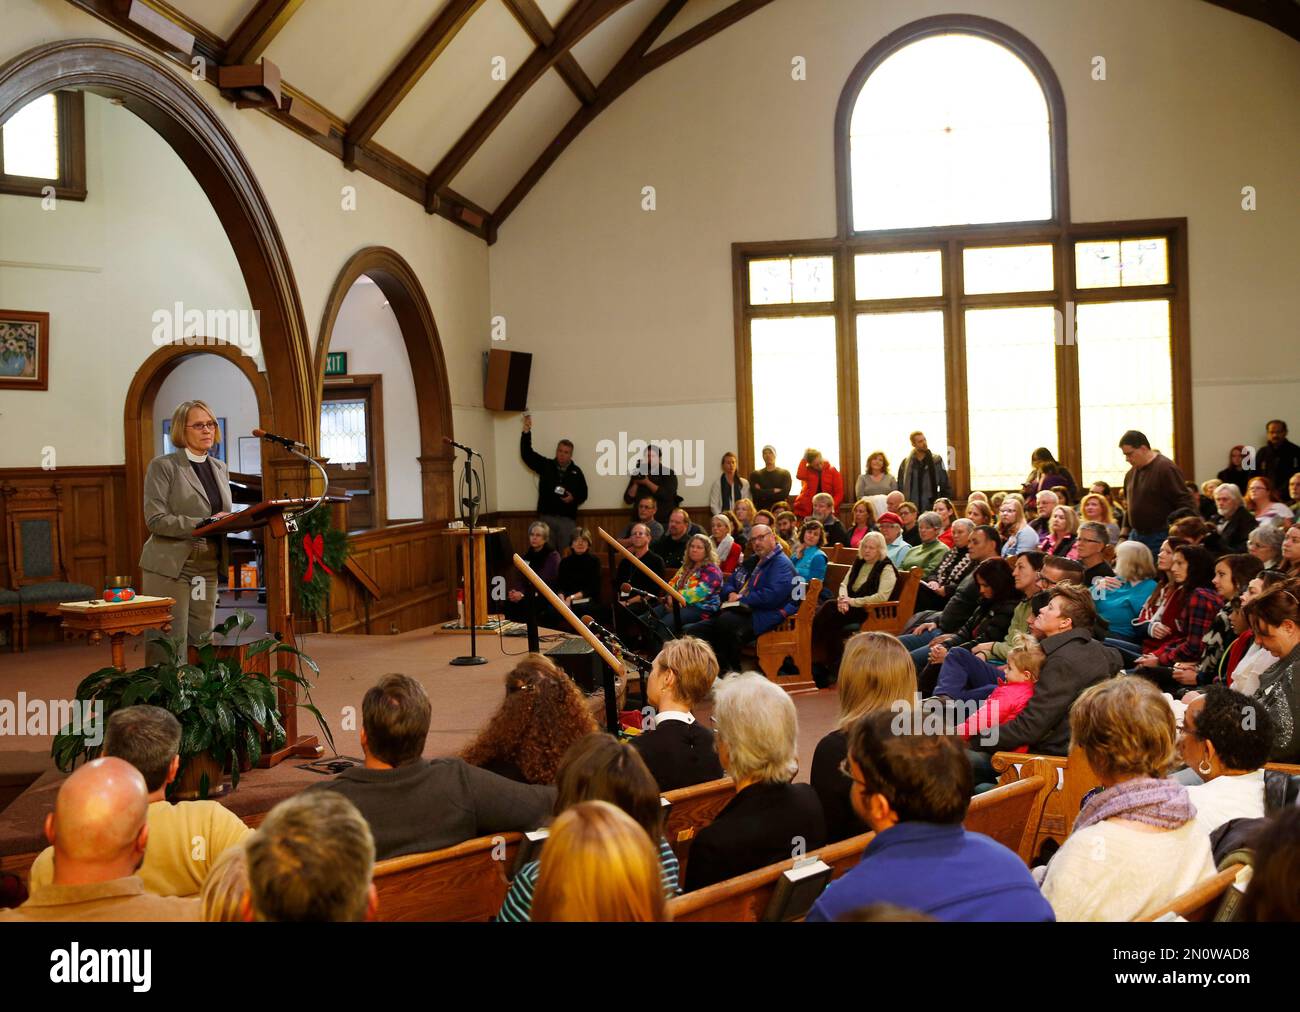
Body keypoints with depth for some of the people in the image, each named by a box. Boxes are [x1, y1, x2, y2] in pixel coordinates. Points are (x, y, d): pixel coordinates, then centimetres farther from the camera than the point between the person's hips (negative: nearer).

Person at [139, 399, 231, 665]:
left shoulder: (220, 468, 16)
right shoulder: (162, 466, -3)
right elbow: (156, 519, -11)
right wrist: (202, 524, -20)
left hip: (207, 569, 6)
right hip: (169, 568, -6)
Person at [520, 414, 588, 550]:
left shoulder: (576, 471, 8)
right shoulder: (545, 465, 8)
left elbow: (583, 493, 10)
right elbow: (527, 453, 3)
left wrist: (574, 498, -12)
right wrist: (526, 431, -7)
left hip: (567, 519, 0)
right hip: (546, 517, 1)